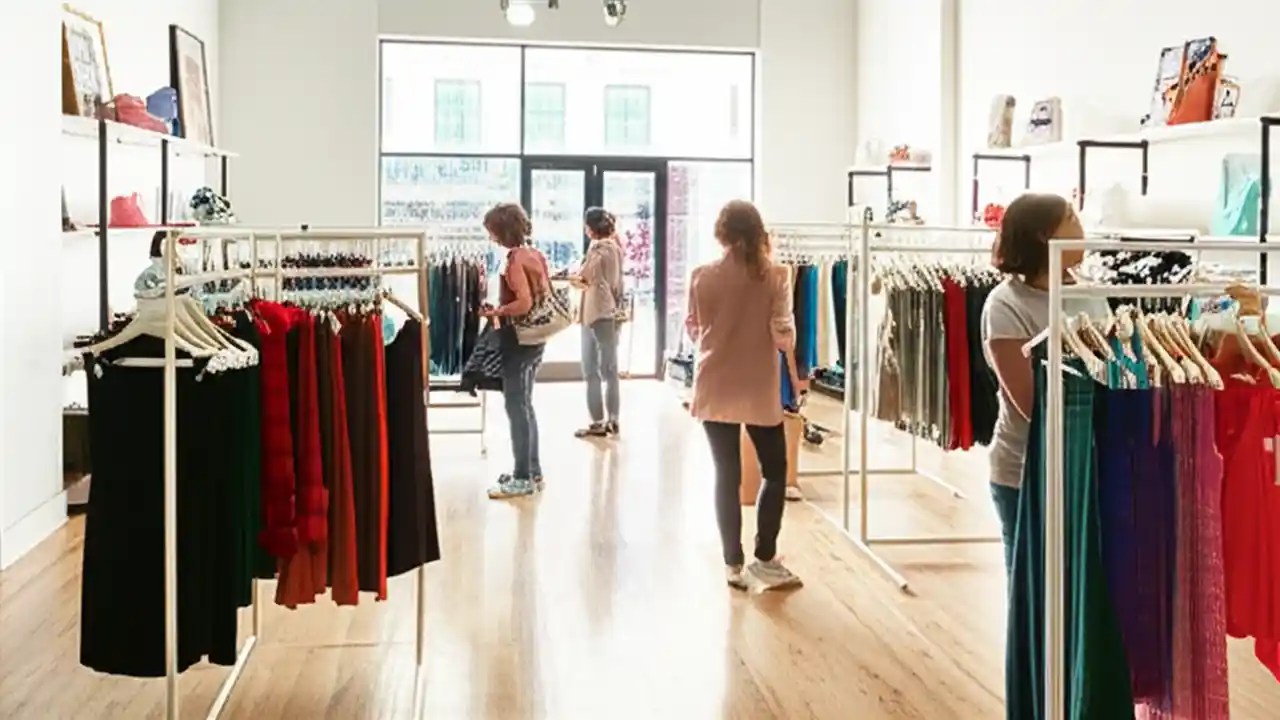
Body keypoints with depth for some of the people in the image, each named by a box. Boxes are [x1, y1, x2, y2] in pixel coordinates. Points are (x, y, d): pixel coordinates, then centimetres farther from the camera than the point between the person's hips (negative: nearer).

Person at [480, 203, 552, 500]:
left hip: (519, 339, -9)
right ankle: (532, 471, 23)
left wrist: (495, 312, -11)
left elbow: (524, 303, -24)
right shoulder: (535, 254, 9)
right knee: (524, 405, 17)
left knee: (516, 407, -4)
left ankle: (523, 478, 0)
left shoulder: (515, 259, -17)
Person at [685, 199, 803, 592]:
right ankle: (764, 559, 13)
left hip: (714, 389, 2)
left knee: (726, 476, 10)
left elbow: (693, 330, 7)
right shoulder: (774, 275, -10)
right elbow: (784, 336, -10)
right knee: (775, 471, 14)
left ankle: (733, 564, 15)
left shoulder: (701, 276, -4)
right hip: (759, 389, -2)